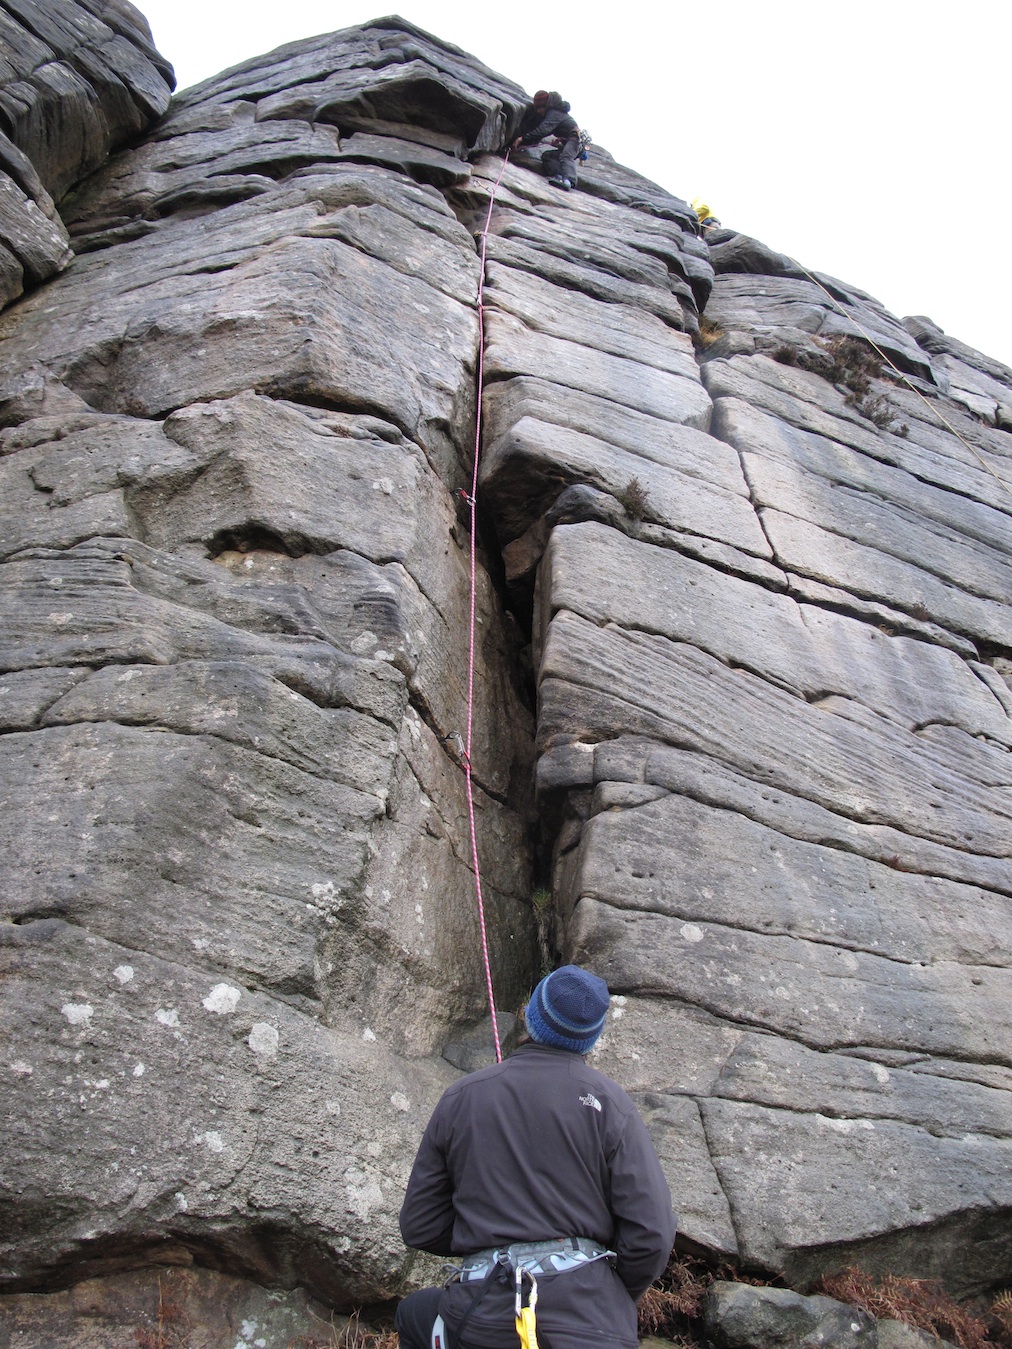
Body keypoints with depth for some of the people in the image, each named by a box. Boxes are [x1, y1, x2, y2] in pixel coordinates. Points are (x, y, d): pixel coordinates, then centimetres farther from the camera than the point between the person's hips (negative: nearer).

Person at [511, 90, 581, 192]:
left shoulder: (554, 113, -10)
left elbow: (543, 130, -24)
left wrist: (523, 138, -27)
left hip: (574, 138, -10)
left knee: (565, 156, -36)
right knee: (547, 155, -4)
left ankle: (568, 180, -63)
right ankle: (559, 176, -30)